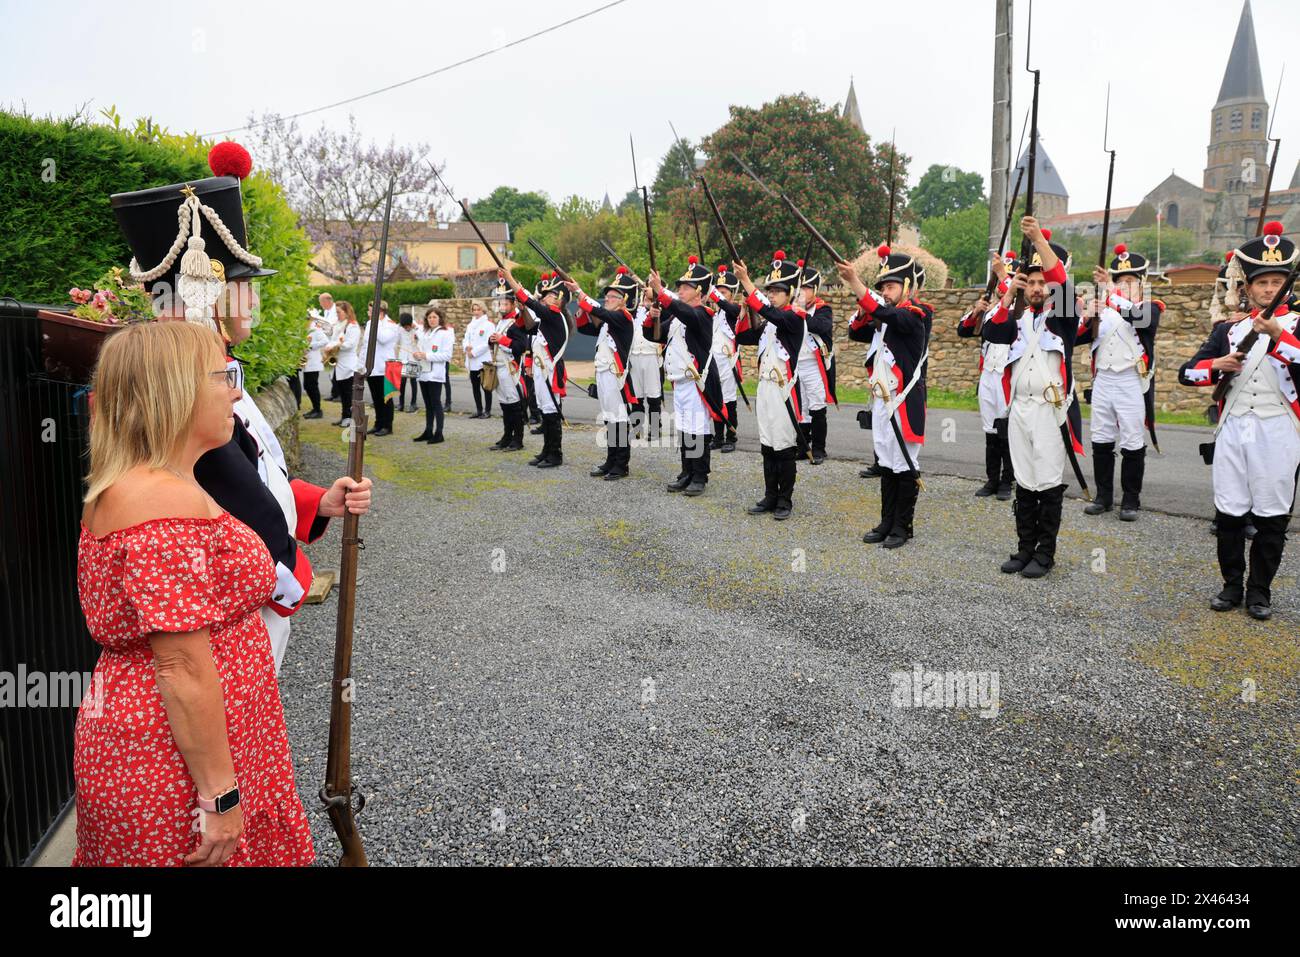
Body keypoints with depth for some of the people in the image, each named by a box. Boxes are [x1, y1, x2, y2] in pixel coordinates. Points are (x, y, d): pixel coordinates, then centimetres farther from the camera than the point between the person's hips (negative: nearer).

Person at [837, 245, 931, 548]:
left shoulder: (917, 313, -10)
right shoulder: (885, 317, 14)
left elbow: (889, 316, -29)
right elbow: (856, 333, 12)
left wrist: (856, 284, -38)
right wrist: (864, 309, -6)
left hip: (906, 401, -8)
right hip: (881, 399, 8)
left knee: (904, 466, 0)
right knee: (886, 464, 12)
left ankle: (903, 526, 9)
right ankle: (887, 522, 19)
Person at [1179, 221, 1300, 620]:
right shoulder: (1228, 329, 9)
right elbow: (1187, 372, 7)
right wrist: (1217, 365, -11)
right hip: (1233, 427, 2)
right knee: (1228, 512, 6)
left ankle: (1259, 591, 16)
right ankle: (1232, 585, 20)